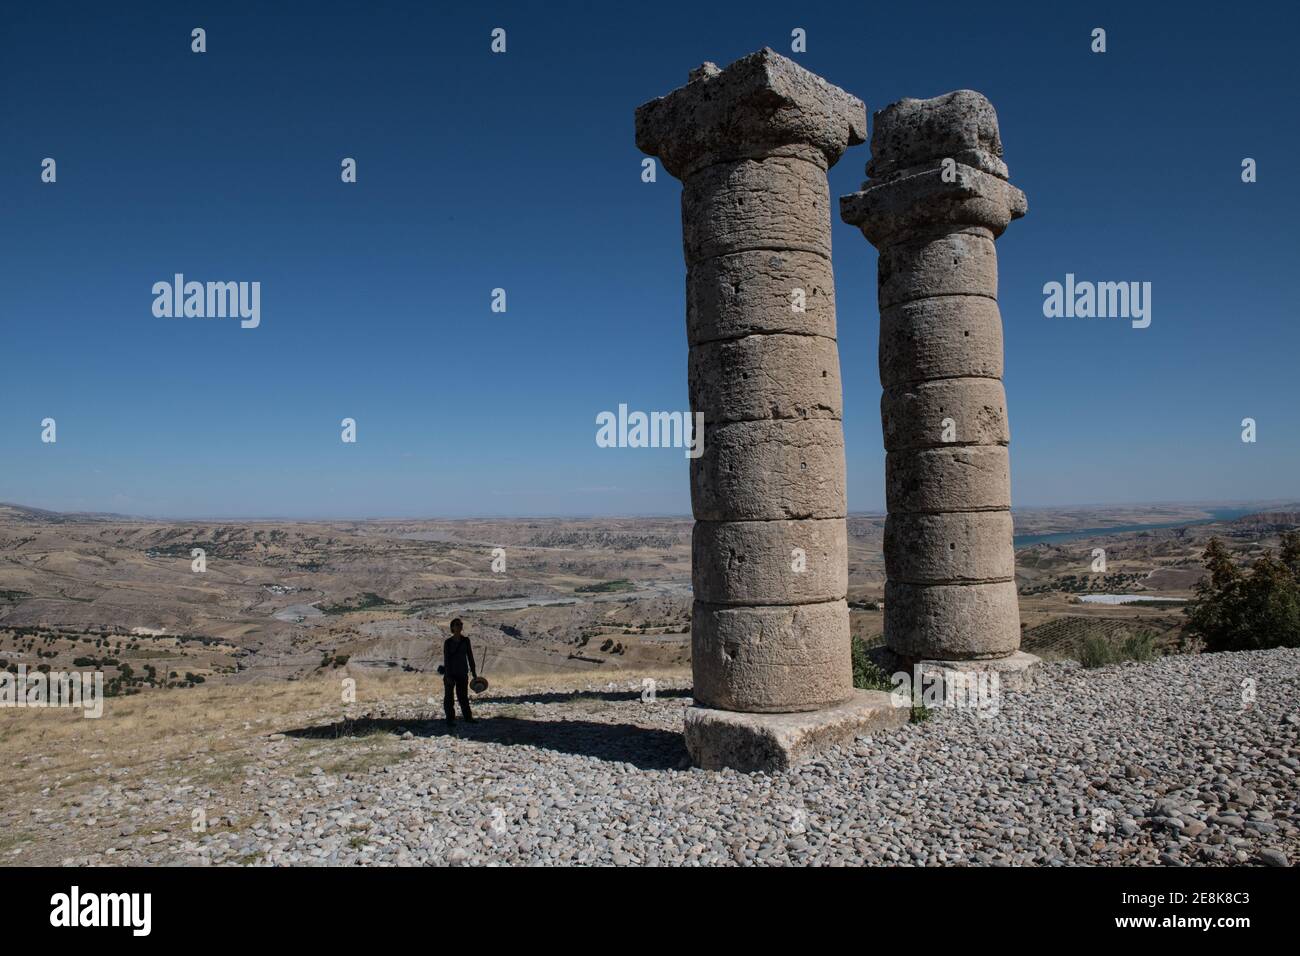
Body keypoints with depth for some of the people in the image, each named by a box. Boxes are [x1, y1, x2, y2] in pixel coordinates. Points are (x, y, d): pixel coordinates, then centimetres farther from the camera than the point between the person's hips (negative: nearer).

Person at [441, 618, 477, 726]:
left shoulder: (466, 640, 0)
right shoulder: (448, 642, -10)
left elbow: (470, 657, 4)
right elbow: (446, 659, -12)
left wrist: (474, 673, 4)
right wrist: (448, 676, -17)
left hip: (462, 673, 3)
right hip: (450, 672, -3)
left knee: (463, 696, 12)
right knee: (449, 697, 4)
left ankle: (468, 717, 22)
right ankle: (450, 719, 13)